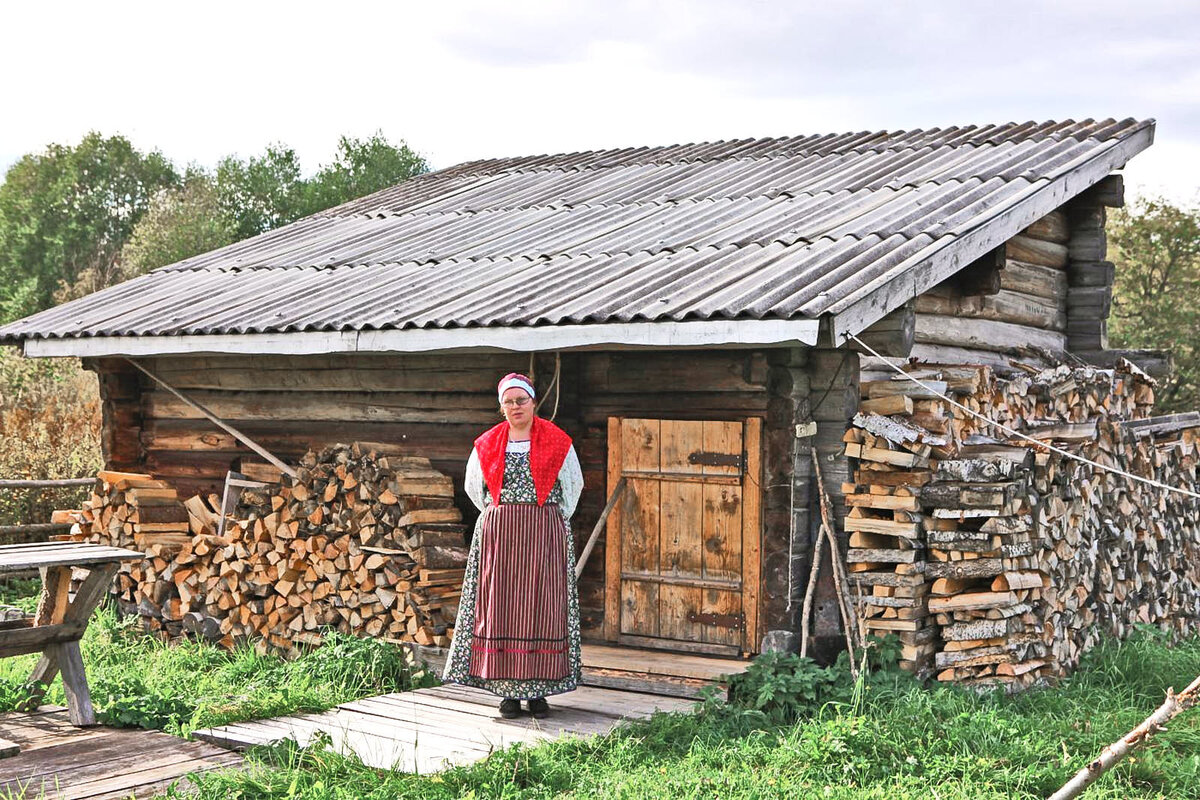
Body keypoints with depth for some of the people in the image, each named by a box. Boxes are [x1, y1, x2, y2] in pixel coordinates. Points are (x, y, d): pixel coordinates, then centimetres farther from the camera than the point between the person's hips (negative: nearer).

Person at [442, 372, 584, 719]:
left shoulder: (557, 442, 3)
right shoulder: (487, 445, 8)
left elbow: (573, 485, 15)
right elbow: (473, 487, 22)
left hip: (545, 535, -1)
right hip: (497, 534, 2)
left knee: (540, 606, -3)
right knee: (500, 609, -2)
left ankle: (538, 690, 1)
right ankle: (508, 690, 3)